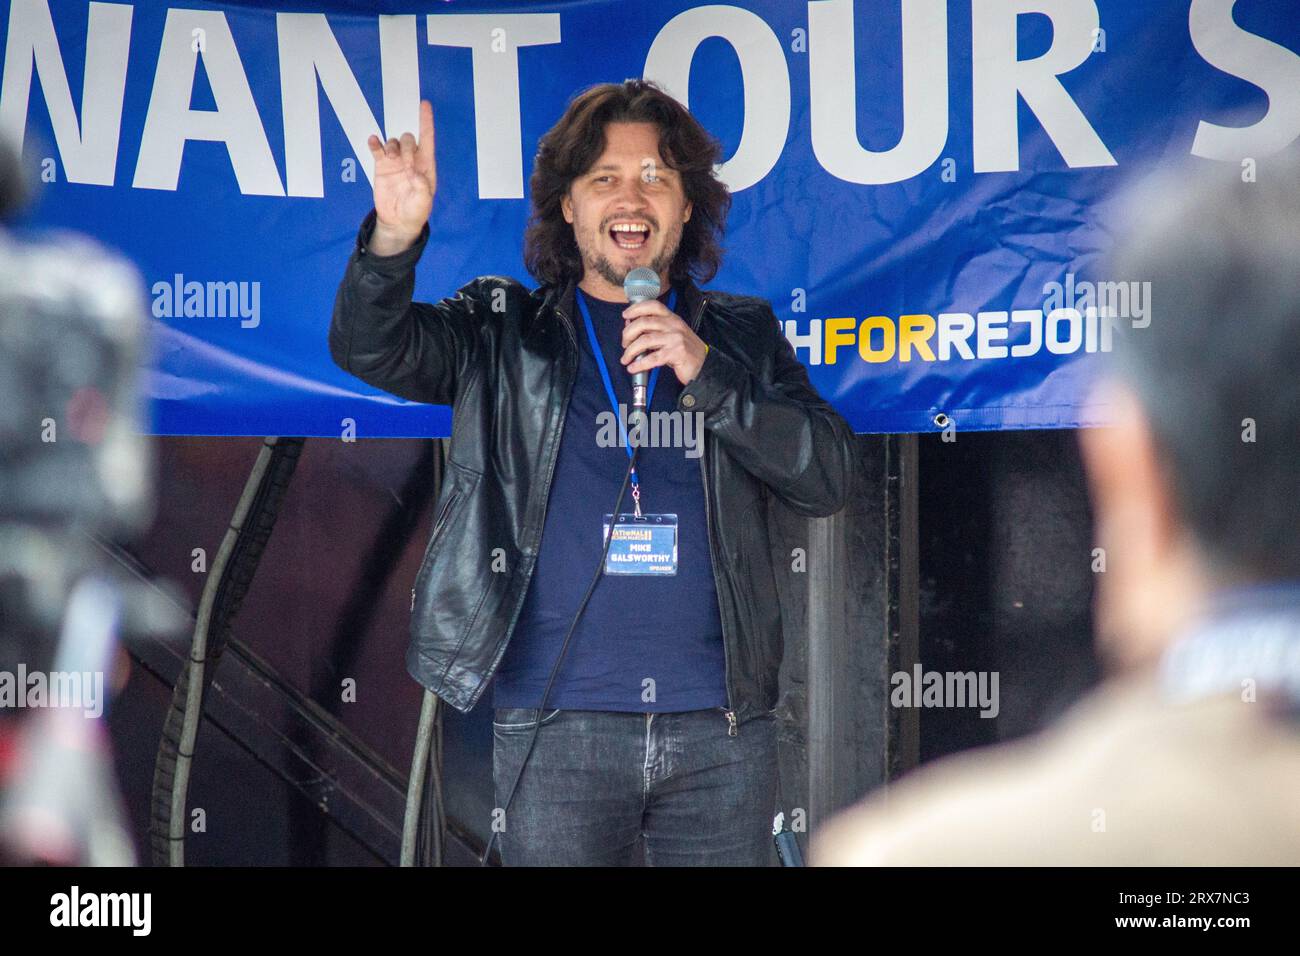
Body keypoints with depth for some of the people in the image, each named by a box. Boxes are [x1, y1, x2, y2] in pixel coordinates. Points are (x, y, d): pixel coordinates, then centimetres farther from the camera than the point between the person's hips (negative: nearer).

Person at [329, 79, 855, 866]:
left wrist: (705, 373, -10)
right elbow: (370, 349, -7)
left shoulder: (741, 335, 13)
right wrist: (395, 237, -27)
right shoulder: (506, 332, 9)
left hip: (721, 725, 2)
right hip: (558, 726, -1)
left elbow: (829, 477, 2)